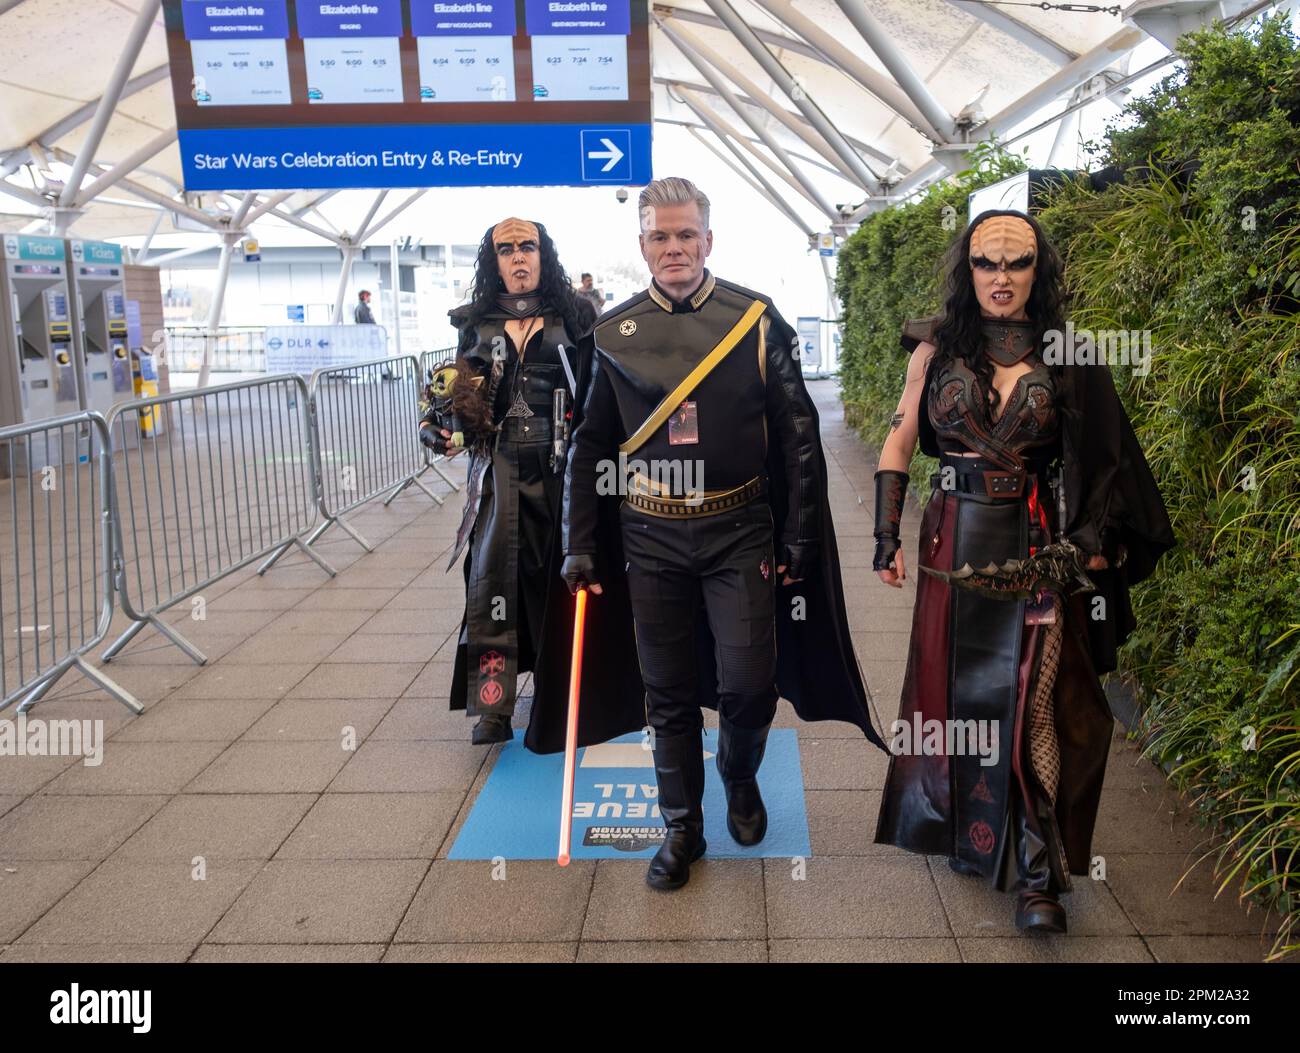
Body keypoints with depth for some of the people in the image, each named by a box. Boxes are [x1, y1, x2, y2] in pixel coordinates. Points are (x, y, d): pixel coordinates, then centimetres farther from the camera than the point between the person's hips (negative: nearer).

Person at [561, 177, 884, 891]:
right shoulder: (614, 334, 3)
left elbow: (798, 436, 0)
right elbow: (590, 447, 9)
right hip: (652, 538, 2)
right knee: (668, 691, 8)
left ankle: (739, 777, 30)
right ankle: (682, 827, 26)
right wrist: (580, 545, 6)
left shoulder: (756, 321, -2)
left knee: (749, 683, -4)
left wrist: (798, 539, -3)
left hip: (739, 533, -1)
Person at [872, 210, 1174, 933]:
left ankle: (1037, 872, 6)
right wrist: (888, 535, -1)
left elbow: (1099, 460, 3)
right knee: (952, 683, 10)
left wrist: (1092, 542, -9)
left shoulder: (1064, 357, 1)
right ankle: (957, 825, 30)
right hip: (955, 540, 1)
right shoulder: (937, 348, 2)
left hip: (1037, 545, -1)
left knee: (1033, 700, -3)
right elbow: (899, 442, 5)